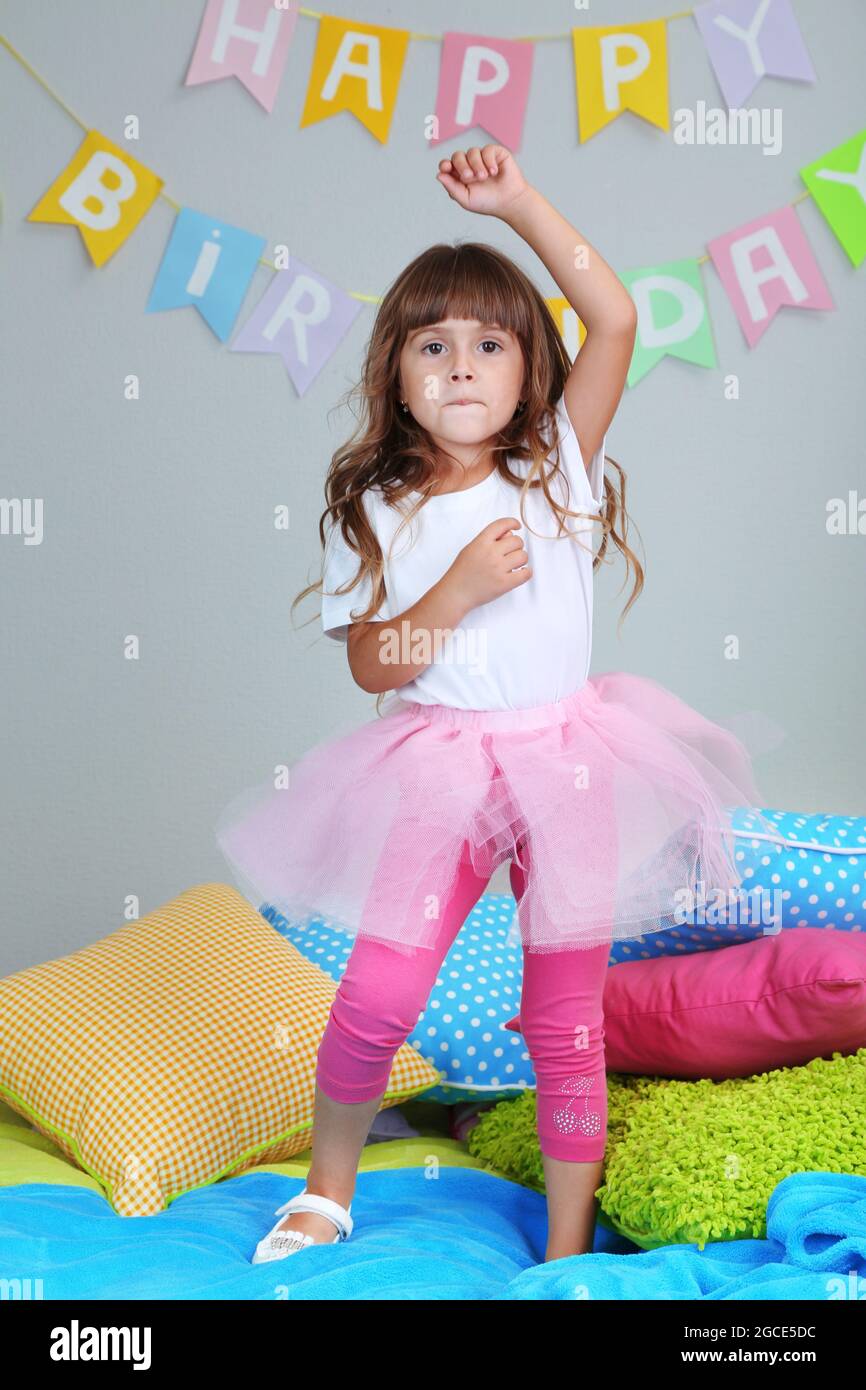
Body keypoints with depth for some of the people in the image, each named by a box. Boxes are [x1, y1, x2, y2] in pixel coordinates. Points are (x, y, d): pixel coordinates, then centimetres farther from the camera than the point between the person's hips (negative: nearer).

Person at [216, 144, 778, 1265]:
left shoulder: (558, 463, 1)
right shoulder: (374, 509, 0)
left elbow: (615, 319, -9)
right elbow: (372, 666, -3)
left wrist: (519, 203, -12)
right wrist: (461, 586, -17)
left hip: (567, 758, 1)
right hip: (441, 766, 0)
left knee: (566, 1020, 6)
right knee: (378, 994, -10)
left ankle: (568, 1248, 22)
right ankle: (327, 1191, 19)